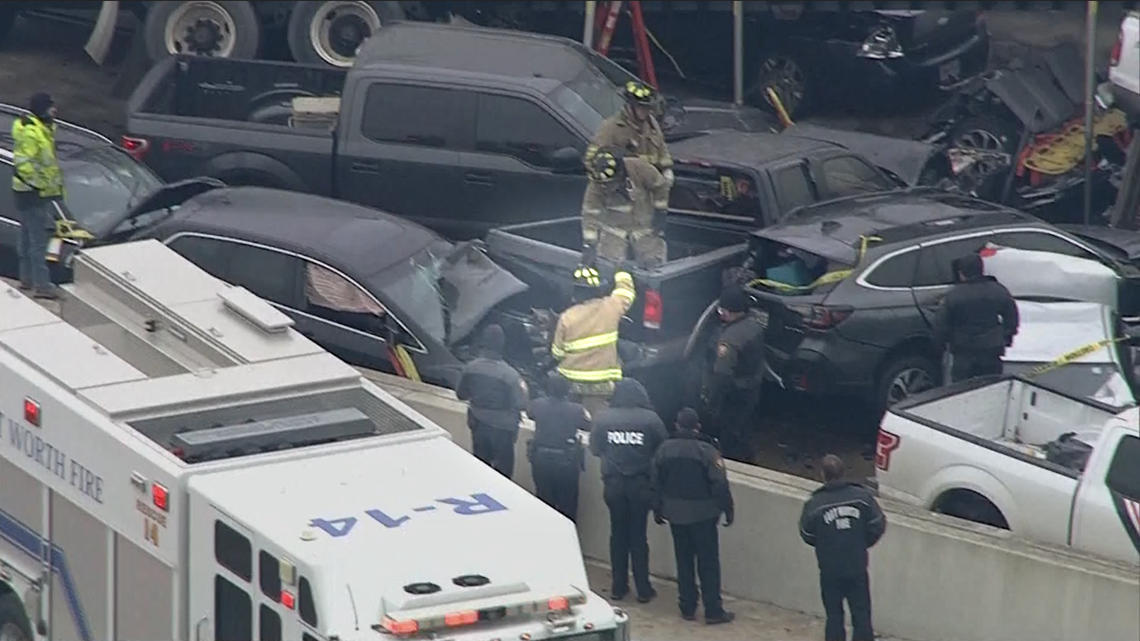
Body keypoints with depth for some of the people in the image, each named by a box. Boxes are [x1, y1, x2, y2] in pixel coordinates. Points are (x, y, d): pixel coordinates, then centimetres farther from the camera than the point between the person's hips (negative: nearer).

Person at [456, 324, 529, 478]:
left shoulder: (471, 368, -13)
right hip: (502, 428, -4)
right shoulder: (509, 374, -26)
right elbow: (521, 404, -18)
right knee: (503, 469, 12)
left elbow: (461, 394, 1)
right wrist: (523, 388, 1)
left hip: (478, 425, 4)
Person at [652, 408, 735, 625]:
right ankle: (713, 611, 2)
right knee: (708, 562, 2)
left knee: (684, 561, 14)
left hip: (676, 514, 4)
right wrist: (728, 509, -7)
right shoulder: (706, 451, -16)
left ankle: (687, 608, 16)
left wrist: (657, 509, 17)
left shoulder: (665, 449, -1)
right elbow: (720, 484, -17)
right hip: (702, 514, -4)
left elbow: (656, 483, 5)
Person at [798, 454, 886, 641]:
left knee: (834, 615, 12)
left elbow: (807, 535, -4)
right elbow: (878, 526, -5)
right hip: (857, 568, 1)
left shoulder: (815, 504, -14)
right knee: (861, 615, 9)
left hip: (830, 570, -1)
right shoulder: (862, 496, -10)